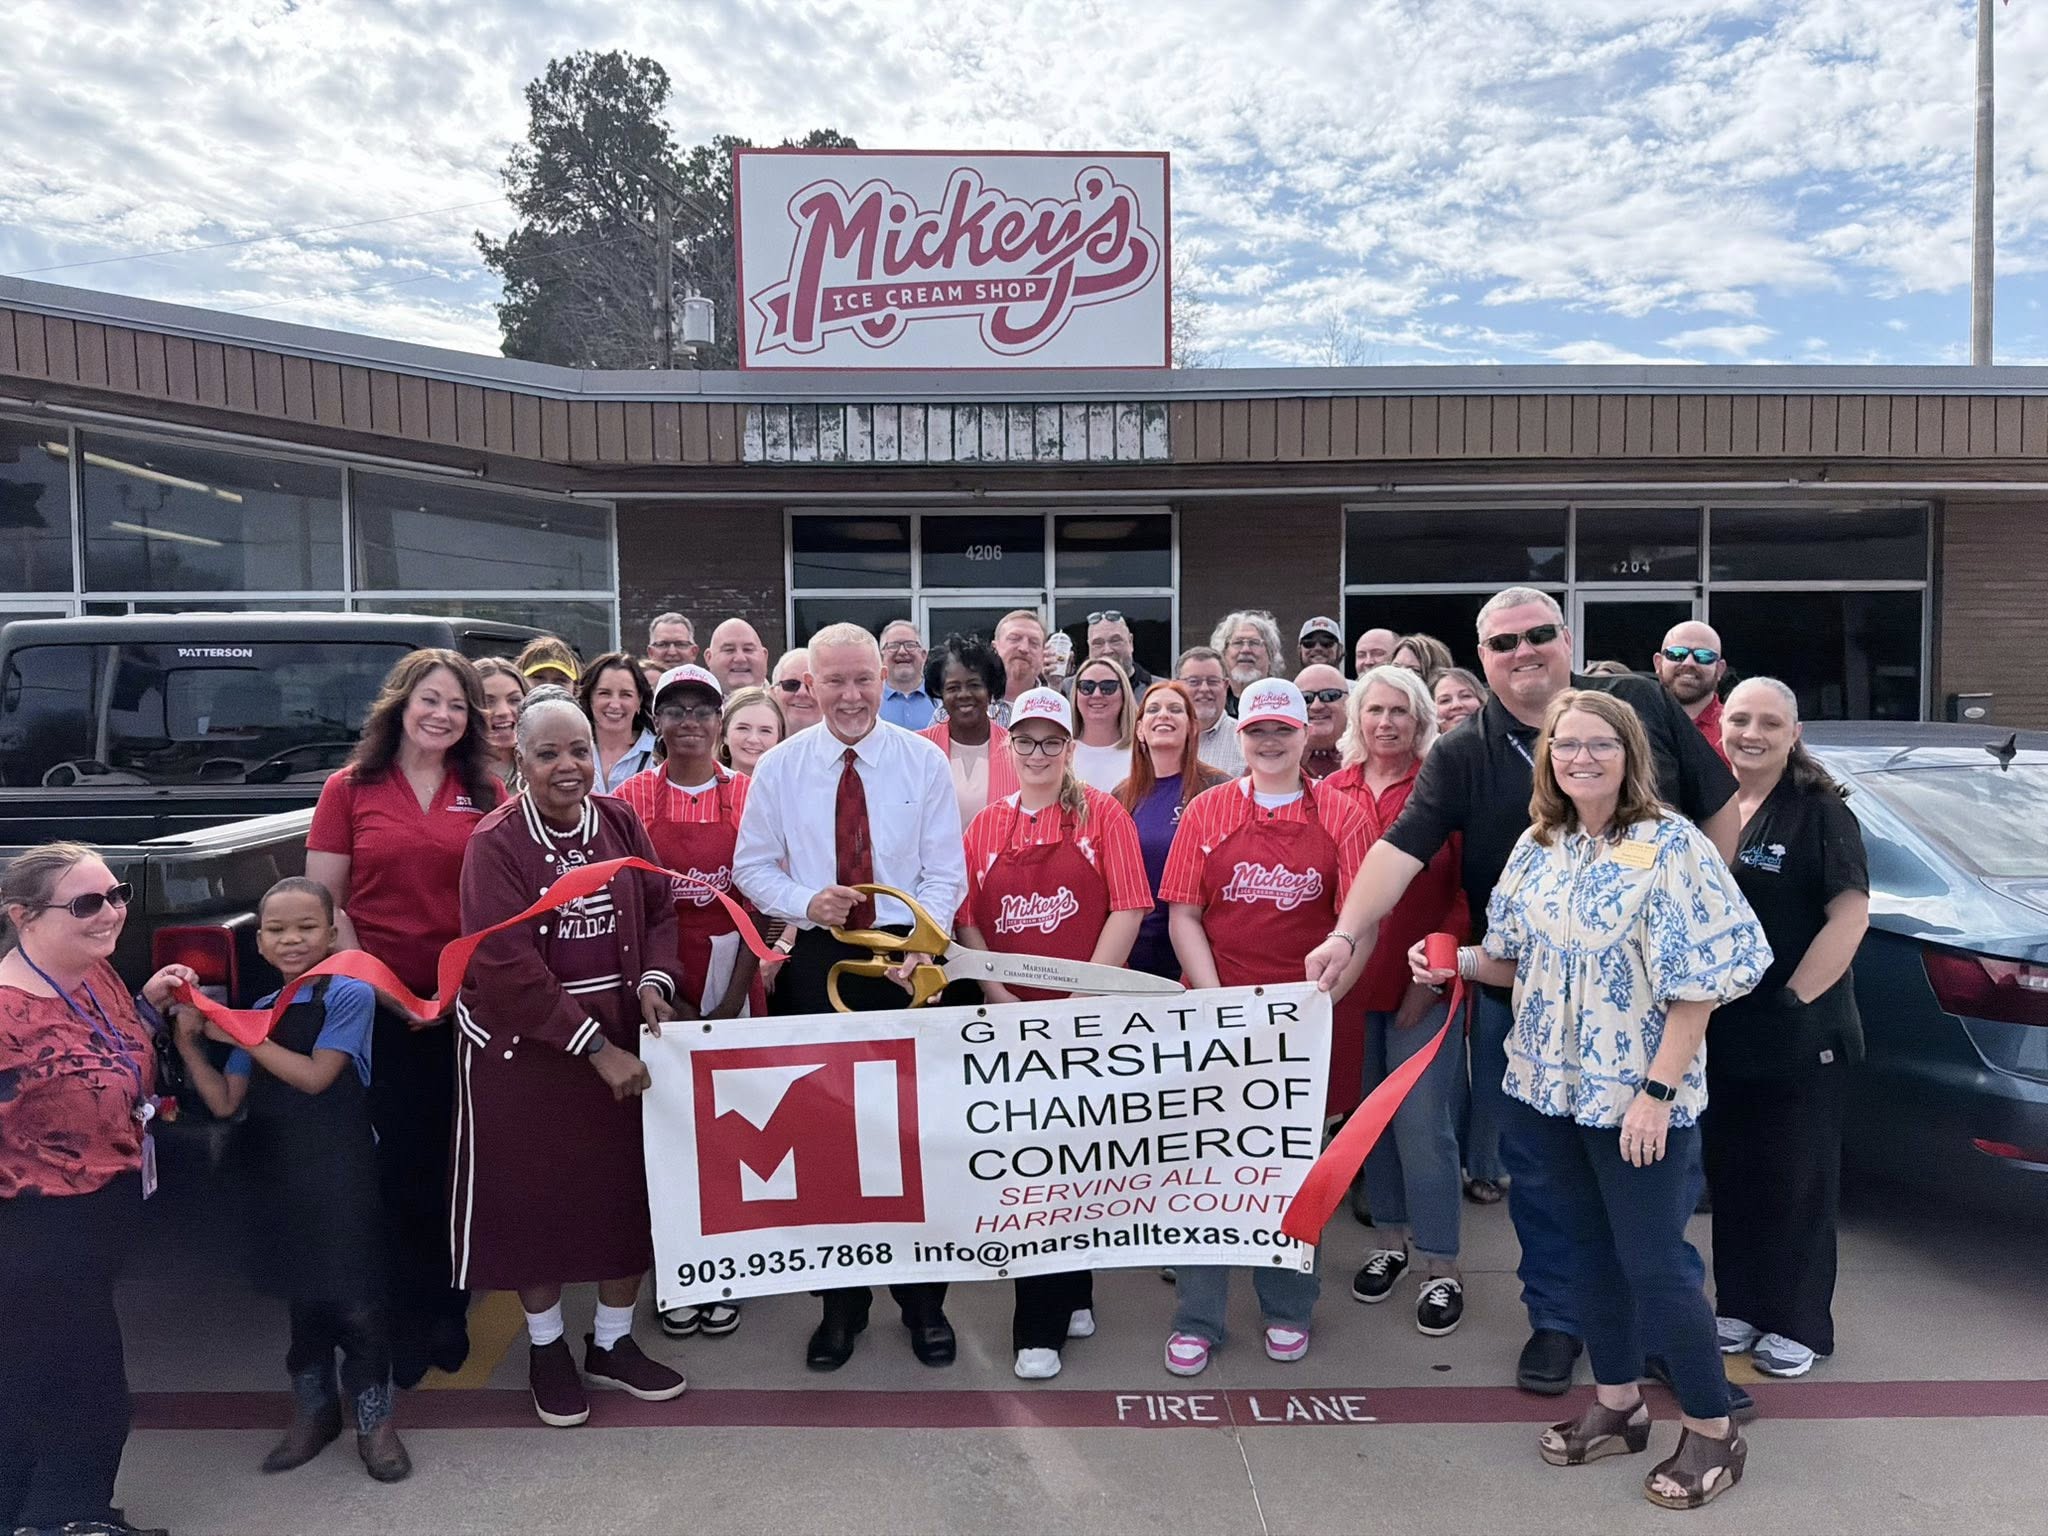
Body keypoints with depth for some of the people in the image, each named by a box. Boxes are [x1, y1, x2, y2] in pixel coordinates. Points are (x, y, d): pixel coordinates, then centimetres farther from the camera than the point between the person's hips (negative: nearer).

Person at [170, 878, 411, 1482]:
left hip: (341, 1178, -5)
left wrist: (240, 1036, -12)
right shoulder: (259, 1011, 8)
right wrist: (191, 1044, -4)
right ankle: (313, 1409, 33)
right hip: (281, 1177, 6)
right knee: (303, 1296, 18)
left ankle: (374, 1419, 14)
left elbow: (315, 1075, -16)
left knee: (356, 1301, -2)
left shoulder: (350, 995, -9)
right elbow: (226, 1102, 7)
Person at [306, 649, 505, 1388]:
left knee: (455, 1159, 11)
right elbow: (323, 903, -1)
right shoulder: (349, 788, 0)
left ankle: (448, 1308, 29)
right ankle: (406, 1318, 25)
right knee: (397, 1161, 8)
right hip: (381, 1006, -1)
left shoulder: (487, 795, 3)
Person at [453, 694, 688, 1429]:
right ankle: (546, 1347, 33)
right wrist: (595, 1048, -20)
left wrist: (653, 982, -12)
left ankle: (613, 1342, 30)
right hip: (521, 1047, -4)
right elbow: (509, 969, -19)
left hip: (620, 1042, 4)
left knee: (629, 1189, 10)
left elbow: (659, 911, 8)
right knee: (532, 1197, 10)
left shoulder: (621, 823, 1)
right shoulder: (495, 843, -14)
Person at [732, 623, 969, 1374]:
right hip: (817, 961, 1)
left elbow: (945, 872, -1)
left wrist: (922, 944, -17)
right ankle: (841, 1302, 27)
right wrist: (806, 904, -13)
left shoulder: (924, 762, -1)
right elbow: (752, 866, 6)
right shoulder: (779, 766, 2)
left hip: (907, 959, -1)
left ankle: (922, 1298, 24)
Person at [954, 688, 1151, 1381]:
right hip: (1010, 1016, 3)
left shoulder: (1102, 815, 0)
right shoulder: (987, 825, 8)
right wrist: (999, 997, -7)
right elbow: (969, 919, 5)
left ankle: (1043, 1322, 20)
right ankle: (1071, 1298, 24)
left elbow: (1128, 909, -7)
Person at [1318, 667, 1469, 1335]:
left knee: (1423, 1123, -1)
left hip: (1422, 984, -3)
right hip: (1351, 981, 4)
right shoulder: (1331, 791, 4)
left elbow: (1468, 891, -5)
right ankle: (1390, 1239, 33)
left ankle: (1440, 1266, 15)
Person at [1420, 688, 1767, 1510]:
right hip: (1550, 1086, 6)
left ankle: (1712, 1430, 24)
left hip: (1636, 1096, -6)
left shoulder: (1671, 845, -14)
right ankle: (1617, 1404, 34)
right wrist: (1456, 962, -6)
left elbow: (1698, 980, -15)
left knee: (1654, 1263, 2)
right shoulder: (1536, 847, 4)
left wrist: (1658, 1090, -18)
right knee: (1588, 1249, 17)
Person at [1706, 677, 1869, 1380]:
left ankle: (1798, 1326, 22)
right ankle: (1738, 1308, 29)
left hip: (1799, 1037, -5)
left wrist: (1795, 1000, -19)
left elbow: (1850, 916, -16)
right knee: (1731, 1172, 14)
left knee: (1796, 1180, 7)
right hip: (1719, 1032, 5)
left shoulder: (1821, 811, -9)